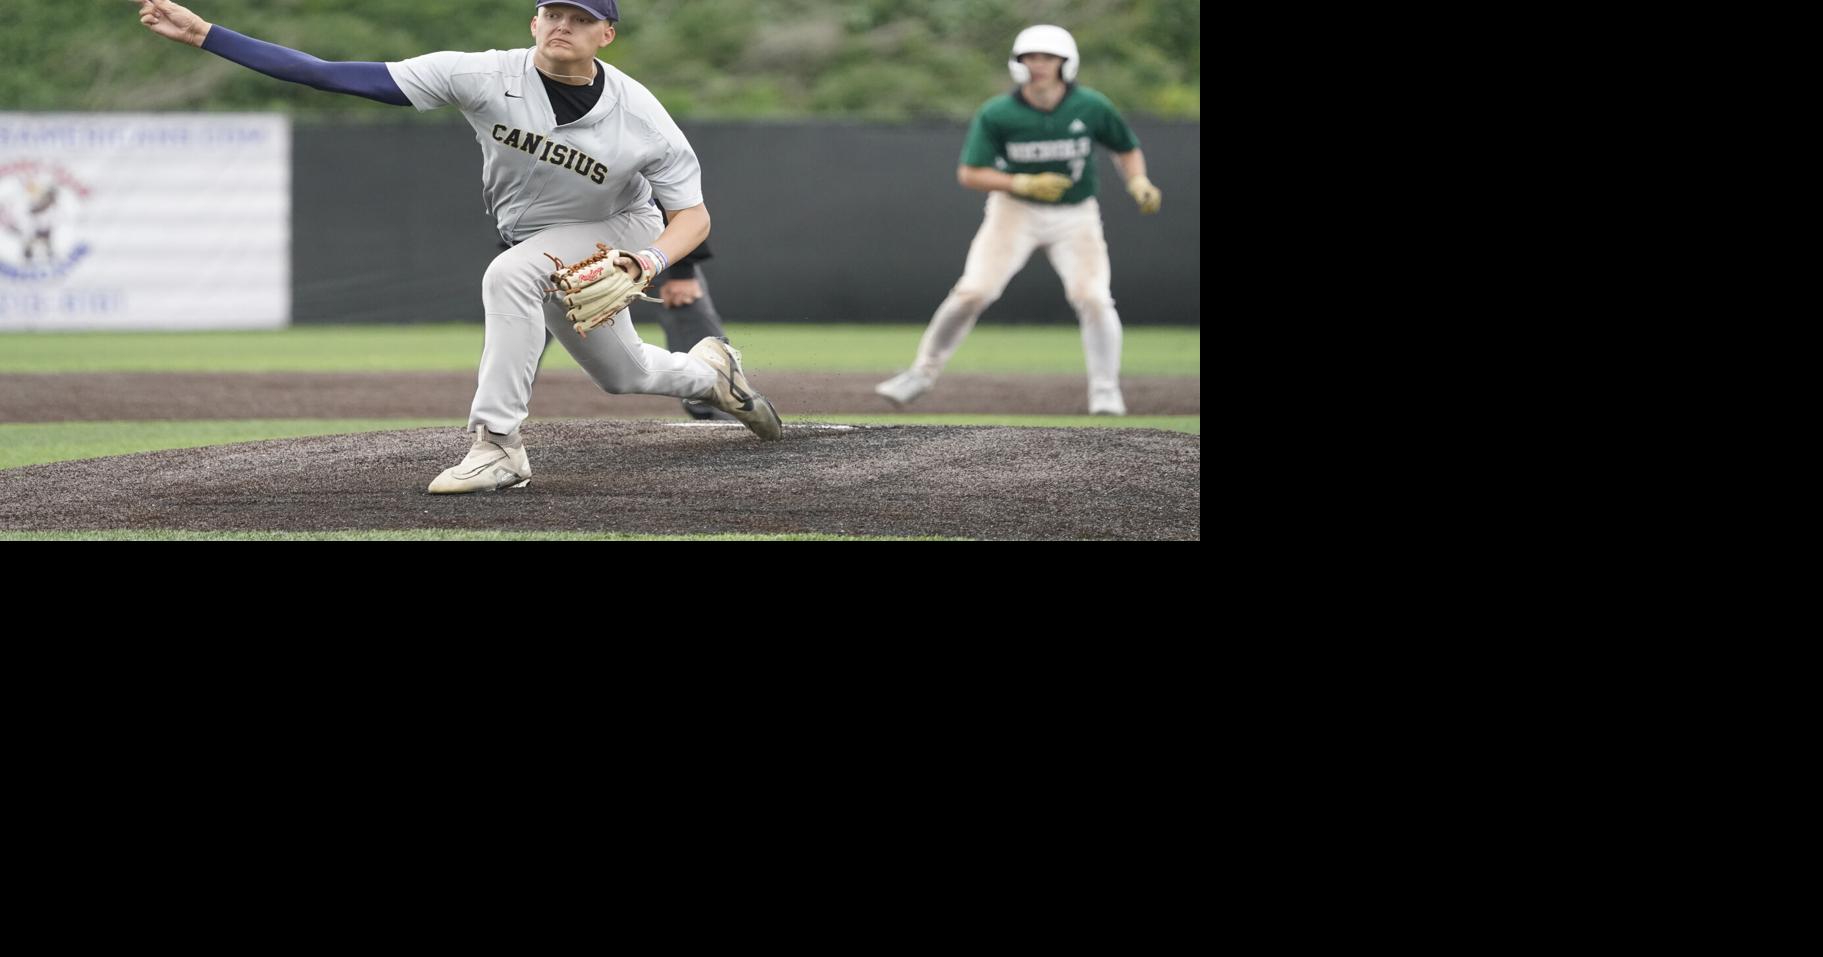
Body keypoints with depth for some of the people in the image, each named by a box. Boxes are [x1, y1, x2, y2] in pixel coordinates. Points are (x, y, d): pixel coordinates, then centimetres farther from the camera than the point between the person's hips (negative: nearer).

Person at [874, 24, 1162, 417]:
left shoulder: (1092, 108, -9)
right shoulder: (996, 115, -13)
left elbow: (1126, 149, 8)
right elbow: (969, 174, -11)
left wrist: (1138, 182, -12)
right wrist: (1023, 184, -24)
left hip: (1076, 217, 1)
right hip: (1015, 211, -1)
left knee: (1092, 297, -16)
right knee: (972, 292, -12)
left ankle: (1106, 391, 0)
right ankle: (923, 373, 4)